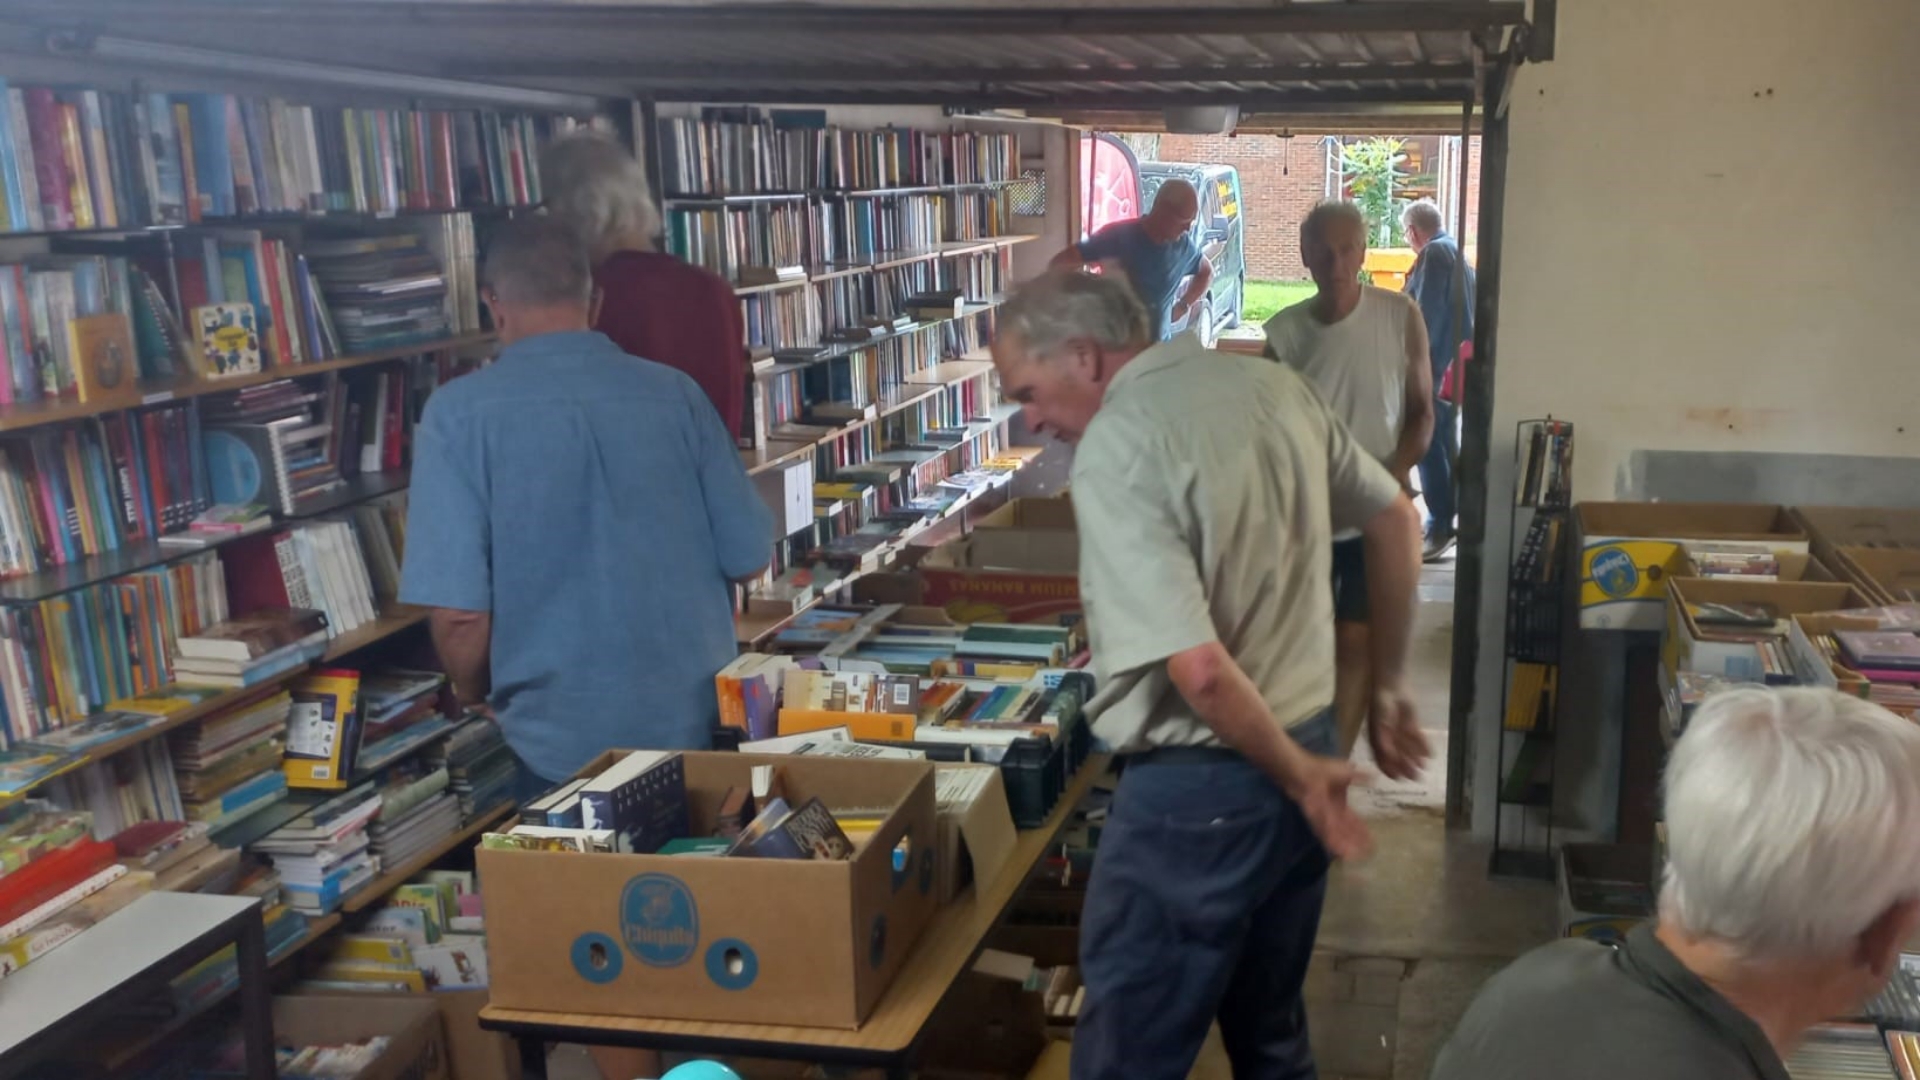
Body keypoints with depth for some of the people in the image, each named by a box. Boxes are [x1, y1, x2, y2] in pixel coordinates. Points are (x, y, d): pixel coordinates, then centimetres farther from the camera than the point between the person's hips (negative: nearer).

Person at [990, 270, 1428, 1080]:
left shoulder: (1114, 450, -21)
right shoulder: (1273, 384, 3)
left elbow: (1198, 669, -28)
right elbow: (1396, 522, 15)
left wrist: (1297, 776, -12)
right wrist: (1389, 690, 22)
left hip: (1199, 787, -8)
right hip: (1307, 744, 8)